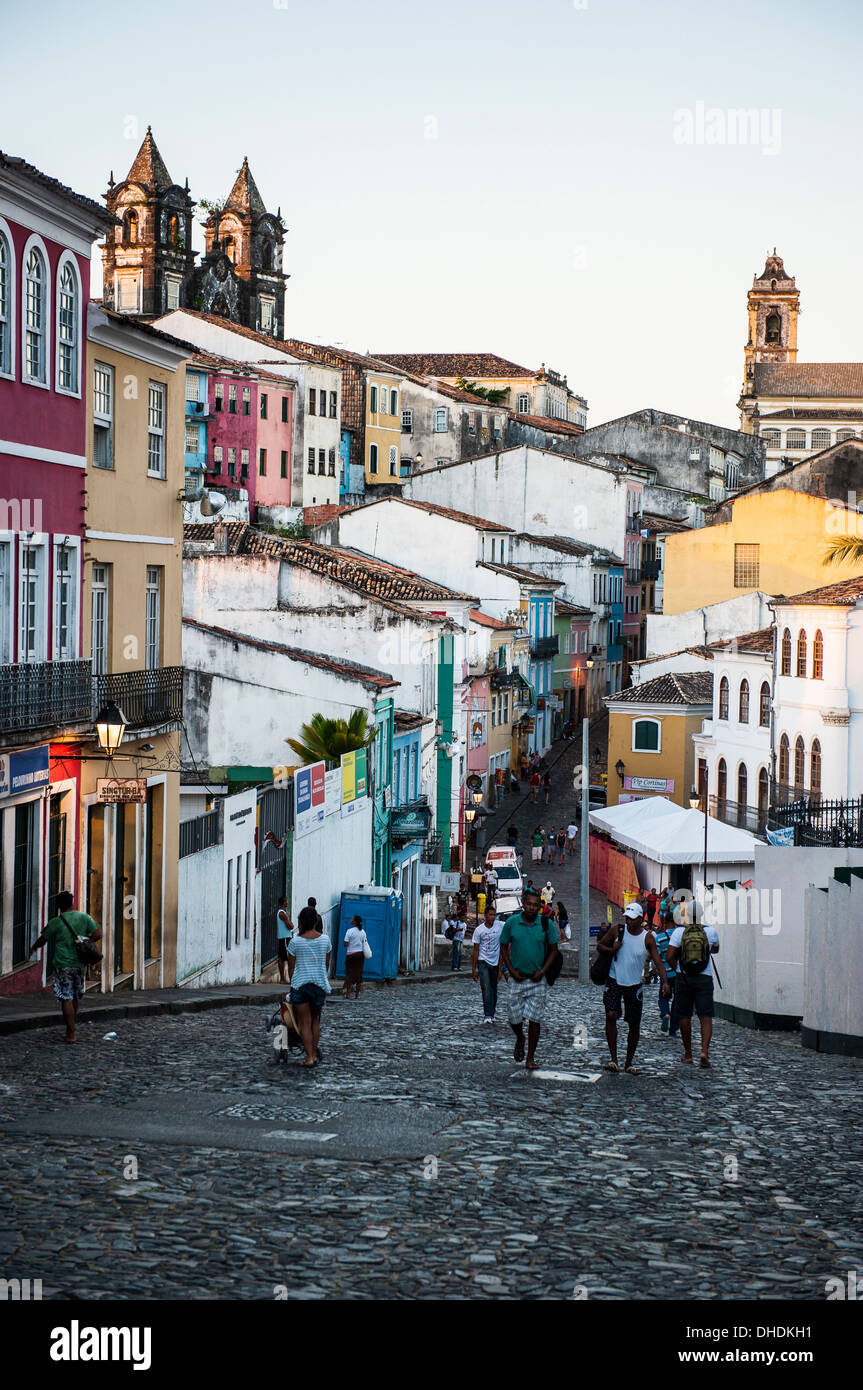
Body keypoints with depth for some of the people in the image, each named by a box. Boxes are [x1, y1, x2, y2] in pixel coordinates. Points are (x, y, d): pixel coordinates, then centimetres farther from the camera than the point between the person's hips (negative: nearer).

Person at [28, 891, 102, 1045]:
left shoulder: (55, 922, -7)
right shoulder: (84, 917, 1)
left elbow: (42, 940, 4)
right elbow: (98, 934, -3)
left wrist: (33, 948, 25)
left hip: (62, 965, -4)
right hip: (80, 963, 4)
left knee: (66, 999, -3)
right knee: (76, 997, 19)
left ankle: (71, 1034, -5)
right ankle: (72, 1025, 33)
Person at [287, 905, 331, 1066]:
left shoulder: (296, 941, -8)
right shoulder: (325, 939, -1)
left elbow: (291, 967, 1)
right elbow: (327, 964, 9)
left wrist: (293, 983, 16)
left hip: (300, 984, -2)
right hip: (320, 984, 2)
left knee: (304, 1022, 2)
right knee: (315, 1020, 19)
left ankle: (309, 1057, -2)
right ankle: (315, 1054, 21)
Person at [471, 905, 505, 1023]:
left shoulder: (501, 926, -4)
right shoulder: (479, 930, -4)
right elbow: (476, 950, 0)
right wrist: (473, 969, -2)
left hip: (496, 962, 2)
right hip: (483, 961, -2)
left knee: (494, 990, 9)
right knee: (486, 989, -14)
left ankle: (491, 1014, 20)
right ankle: (487, 1015, -15)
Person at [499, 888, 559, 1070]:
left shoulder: (545, 923, -3)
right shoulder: (511, 922, -3)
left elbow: (553, 949, 4)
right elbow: (503, 947, 6)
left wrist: (542, 971, -7)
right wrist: (512, 970, -5)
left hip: (537, 980, -1)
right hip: (517, 978, 1)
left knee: (535, 1019, -2)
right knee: (515, 1018, 3)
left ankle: (531, 1058, 7)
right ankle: (520, 1039, 37)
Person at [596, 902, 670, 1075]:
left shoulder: (647, 938, -8)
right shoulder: (617, 930, -4)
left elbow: (657, 961, -12)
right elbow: (599, 945, 8)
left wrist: (665, 982, -26)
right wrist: (611, 949, -14)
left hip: (634, 984, 1)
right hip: (615, 981, -1)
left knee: (634, 1025, 5)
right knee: (611, 1016, -19)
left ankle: (629, 1062, 21)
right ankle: (613, 1059, -15)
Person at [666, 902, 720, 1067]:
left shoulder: (679, 932, -7)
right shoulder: (711, 932, -4)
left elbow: (669, 956, -11)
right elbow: (715, 949, 16)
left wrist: (676, 970, 6)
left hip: (683, 978, 0)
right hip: (704, 979, 0)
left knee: (684, 1016, 12)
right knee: (706, 1016, -2)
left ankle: (688, 1054, 18)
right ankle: (704, 1051, -20)